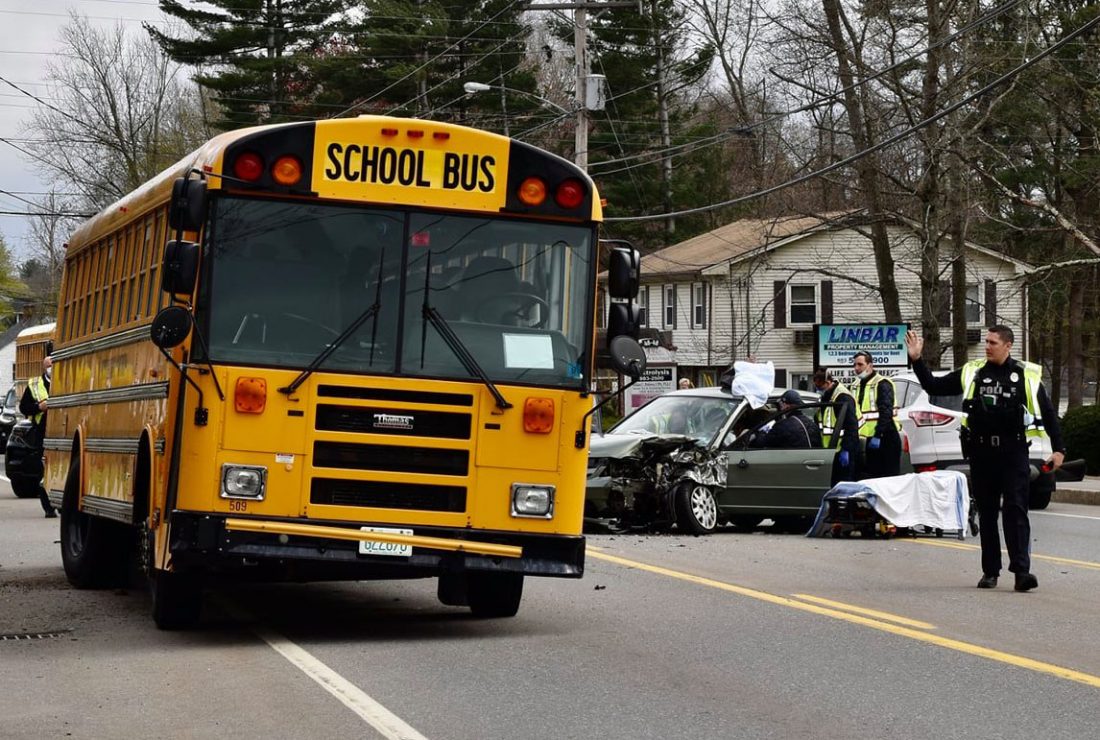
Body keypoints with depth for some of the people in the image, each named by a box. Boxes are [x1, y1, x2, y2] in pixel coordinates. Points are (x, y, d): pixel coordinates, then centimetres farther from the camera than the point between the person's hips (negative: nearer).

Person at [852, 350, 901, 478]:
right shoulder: (859, 386, 18)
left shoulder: (882, 383, -10)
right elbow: (857, 414, 25)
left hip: (885, 438, -9)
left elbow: (886, 411, -19)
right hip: (870, 439, 9)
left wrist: (878, 436, -25)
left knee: (889, 478, -8)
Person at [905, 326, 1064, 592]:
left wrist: (1058, 449, 3)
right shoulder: (972, 372, 9)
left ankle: (1021, 570, -15)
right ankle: (990, 571, 14)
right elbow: (934, 387, 13)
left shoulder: (1027, 375, 3)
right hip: (981, 453, 3)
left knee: (1016, 510, -11)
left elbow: (1048, 412, 8)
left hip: (1013, 453, -3)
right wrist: (916, 360, 3)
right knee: (986, 513, 8)